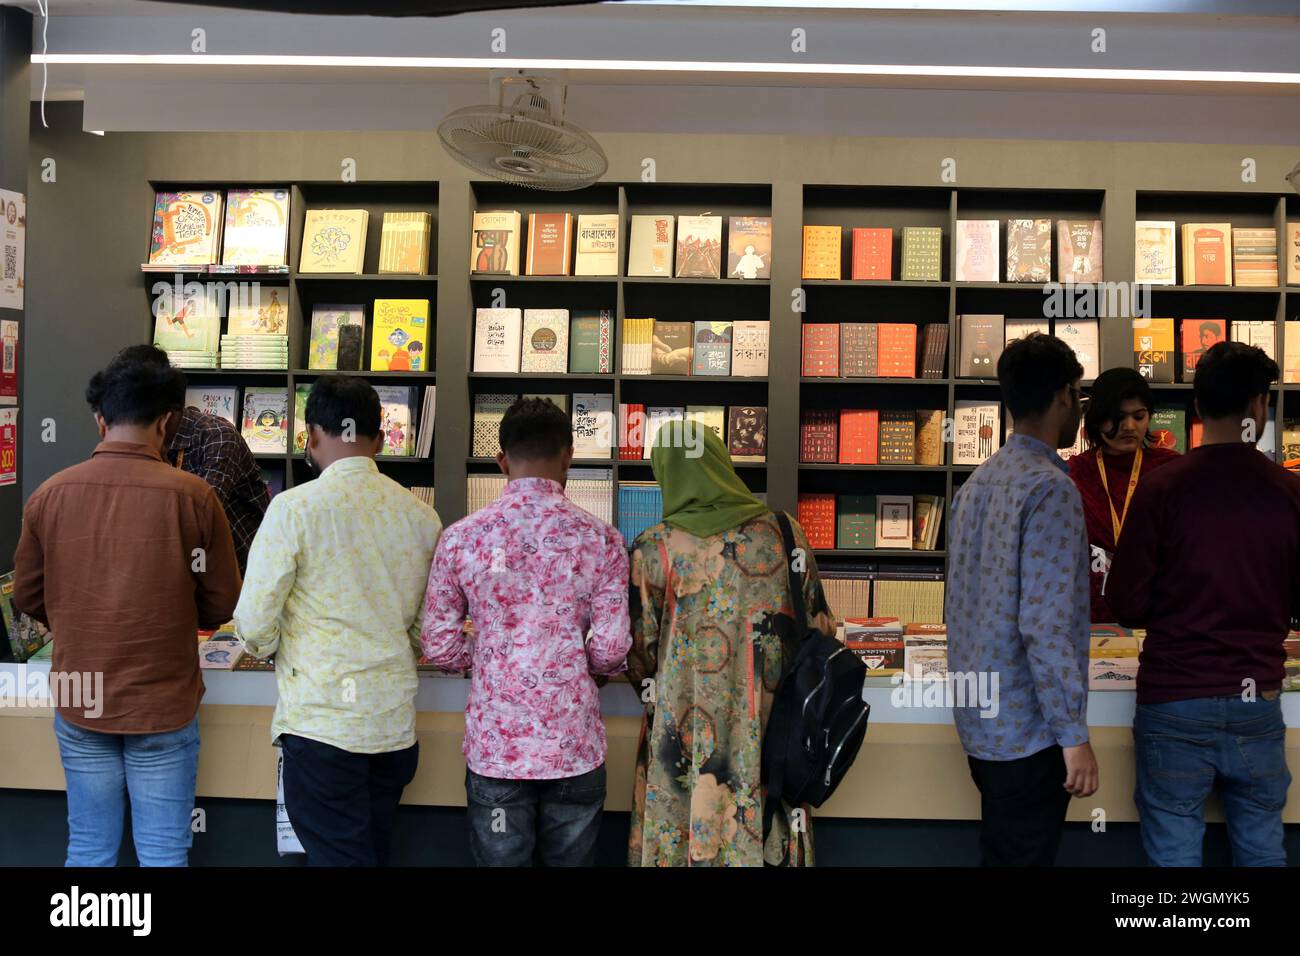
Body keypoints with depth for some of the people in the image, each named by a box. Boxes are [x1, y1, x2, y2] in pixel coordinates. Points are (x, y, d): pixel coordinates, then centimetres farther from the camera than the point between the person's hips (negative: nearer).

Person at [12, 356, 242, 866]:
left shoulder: (49, 495, -4)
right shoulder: (192, 495, -11)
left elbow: (27, 598, 6)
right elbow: (222, 603, -4)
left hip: (78, 704, 3)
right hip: (164, 704, -2)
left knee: (89, 849, 15)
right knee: (163, 853, 9)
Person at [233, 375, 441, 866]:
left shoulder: (295, 507, -11)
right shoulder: (419, 513, 2)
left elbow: (255, 626, -9)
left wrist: (273, 649, 13)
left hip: (322, 720, -5)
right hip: (396, 722, 5)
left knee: (337, 856, 5)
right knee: (372, 853, 19)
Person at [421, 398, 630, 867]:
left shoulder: (462, 537, -4)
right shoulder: (599, 538, -6)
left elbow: (440, 646, 0)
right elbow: (611, 651, -6)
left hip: (495, 746, 1)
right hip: (575, 747, 0)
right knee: (571, 861, 14)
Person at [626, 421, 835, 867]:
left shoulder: (653, 548, -10)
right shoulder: (783, 534, -4)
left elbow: (639, 653, -2)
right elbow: (818, 630, 4)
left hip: (686, 739, -1)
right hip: (769, 738, 2)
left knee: (685, 834, 14)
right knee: (762, 834, 16)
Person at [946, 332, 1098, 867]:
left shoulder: (978, 481, 8)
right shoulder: (1050, 488, -18)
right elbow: (1046, 626, -23)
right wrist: (1074, 736, -18)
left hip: (979, 718, 8)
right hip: (1026, 728, -8)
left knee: (999, 852, 20)